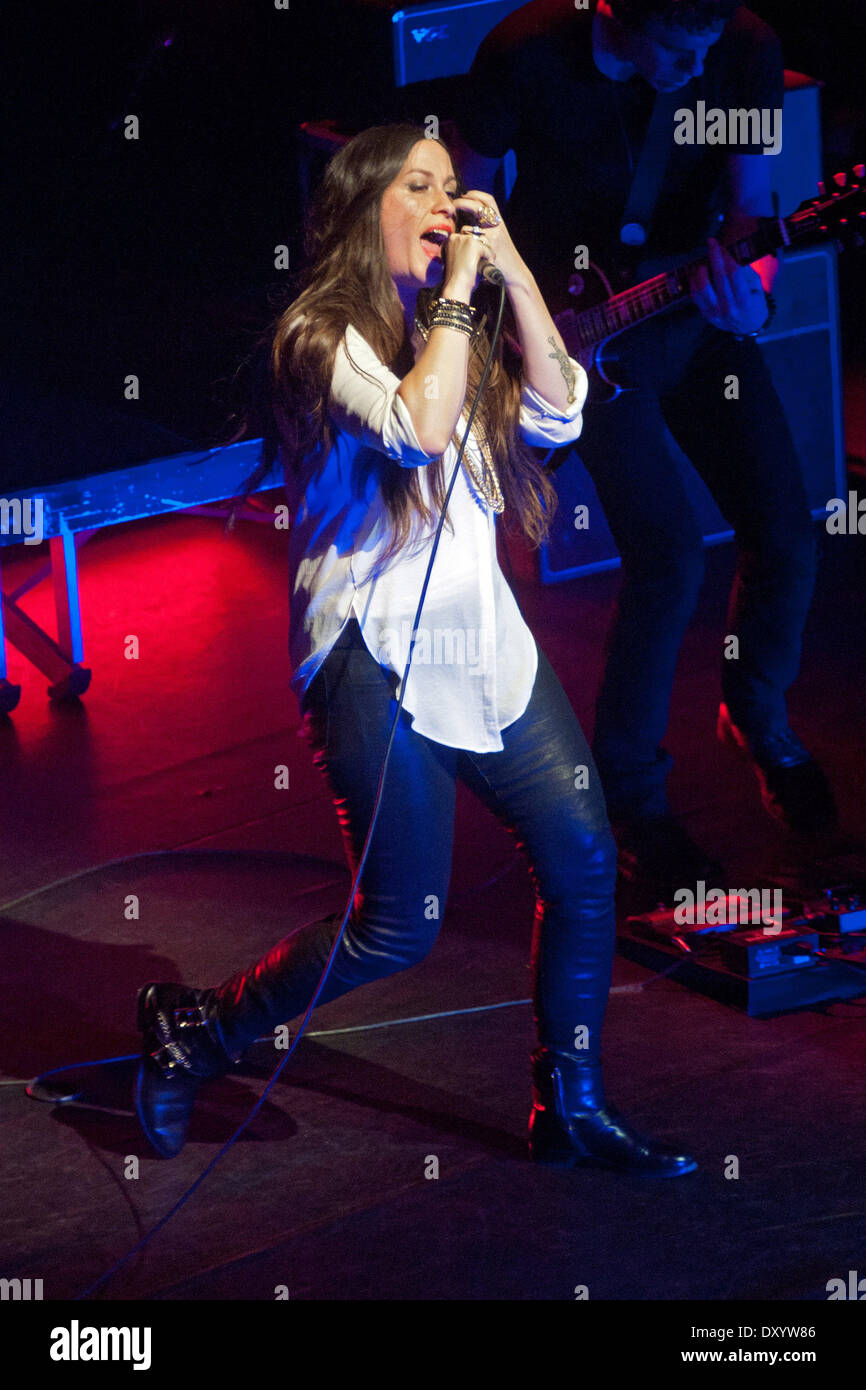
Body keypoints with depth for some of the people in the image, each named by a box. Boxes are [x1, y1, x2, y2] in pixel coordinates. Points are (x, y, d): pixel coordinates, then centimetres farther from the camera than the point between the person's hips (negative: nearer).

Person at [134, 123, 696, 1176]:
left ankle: (570, 1108, 15)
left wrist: (513, 272, -2)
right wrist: (457, 292, -17)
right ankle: (191, 1031, 12)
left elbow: (555, 414, 3)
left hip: (485, 640, 8)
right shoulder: (320, 337, -10)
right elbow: (422, 427, -26)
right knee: (399, 928, -7)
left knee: (583, 861, 2)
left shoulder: (449, 326, 15)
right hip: (378, 660, -8)